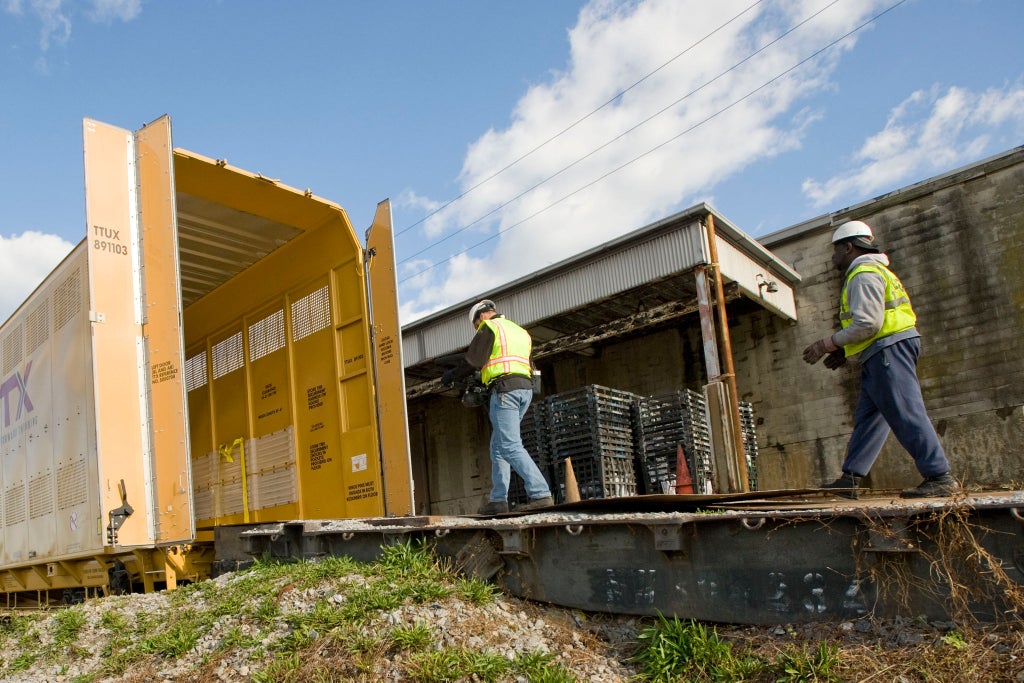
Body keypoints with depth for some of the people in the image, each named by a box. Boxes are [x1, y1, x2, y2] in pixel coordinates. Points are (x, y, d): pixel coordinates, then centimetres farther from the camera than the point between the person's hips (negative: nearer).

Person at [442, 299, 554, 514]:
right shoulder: (520, 331, 26)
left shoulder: (489, 327, 2)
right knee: (498, 447, 12)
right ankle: (498, 500, 9)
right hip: (525, 389, 9)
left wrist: (452, 376, 11)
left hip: (504, 388, -9)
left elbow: (472, 360, -4)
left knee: (511, 446, -13)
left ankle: (540, 494, -22)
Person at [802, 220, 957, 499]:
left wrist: (828, 343, -12)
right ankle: (850, 479, 8)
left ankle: (940, 478, -7)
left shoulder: (864, 274, -9)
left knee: (906, 414, -10)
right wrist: (844, 351, 19)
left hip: (889, 350, -11)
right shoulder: (868, 272, 25)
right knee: (866, 418, 8)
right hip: (880, 358, 11)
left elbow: (868, 323, -20)